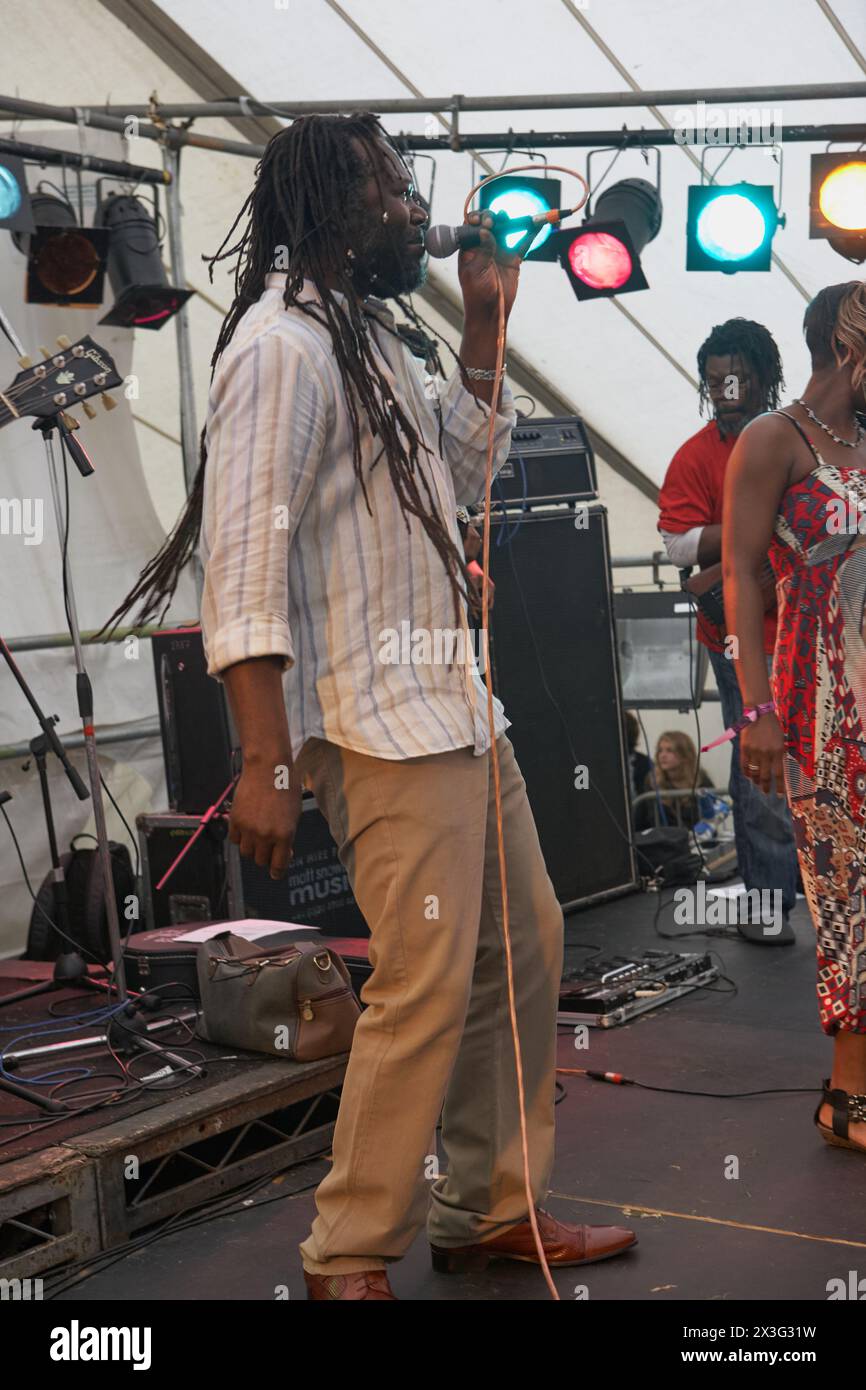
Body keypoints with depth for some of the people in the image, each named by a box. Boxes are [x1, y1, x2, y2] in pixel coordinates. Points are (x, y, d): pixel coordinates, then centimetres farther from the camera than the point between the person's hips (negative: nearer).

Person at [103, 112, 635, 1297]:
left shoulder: (369, 339, 18)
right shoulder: (284, 342, -13)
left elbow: (463, 472, 26)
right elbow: (244, 554, -20)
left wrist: (484, 325, 17)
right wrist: (265, 761, -24)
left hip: (461, 709, 10)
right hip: (384, 727, -10)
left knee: (524, 947, 13)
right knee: (427, 988, -9)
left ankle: (493, 1211, 26)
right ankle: (350, 1263, 7)